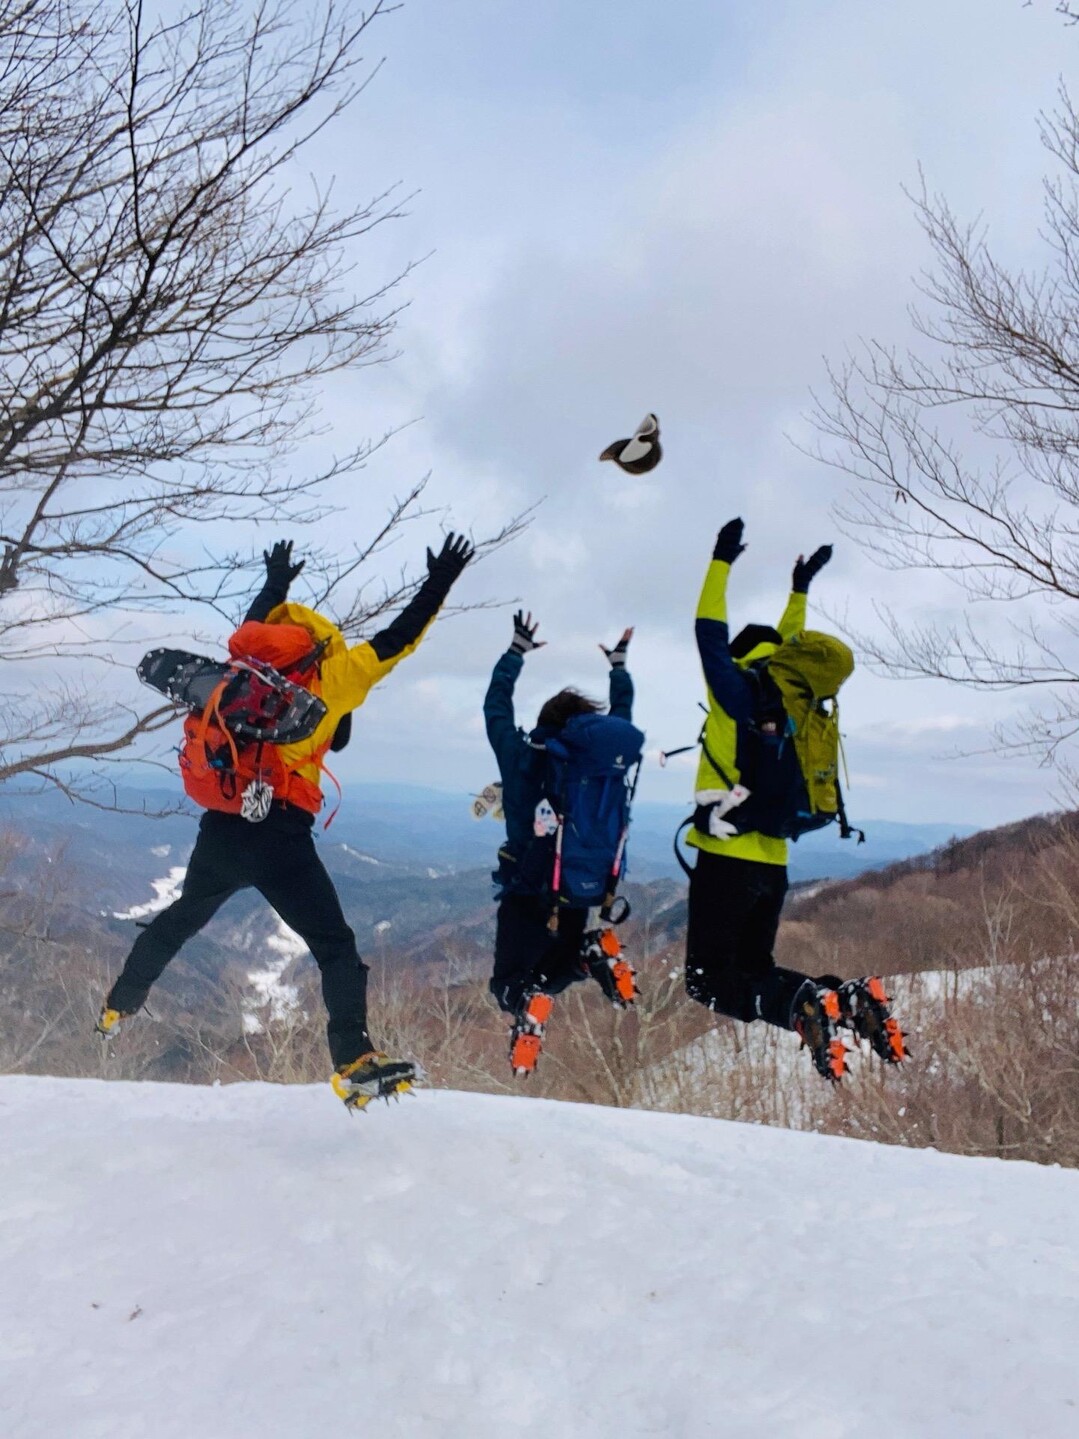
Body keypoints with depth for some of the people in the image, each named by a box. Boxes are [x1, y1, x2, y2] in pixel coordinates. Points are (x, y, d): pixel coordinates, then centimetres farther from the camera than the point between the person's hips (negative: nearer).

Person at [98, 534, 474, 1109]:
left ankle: (119, 1004, 47)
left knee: (180, 918, 31)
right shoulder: (328, 677, -1)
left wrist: (274, 584, 52)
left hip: (220, 828, 6)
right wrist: (437, 586, 4)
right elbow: (393, 641, -3)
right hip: (279, 836, -6)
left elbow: (256, 623, 35)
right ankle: (355, 1061, -19)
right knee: (336, 947, -4)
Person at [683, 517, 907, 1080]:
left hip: (725, 860, -7)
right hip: (773, 866, 7)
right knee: (753, 967, 18)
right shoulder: (794, 706, 12)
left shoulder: (739, 696, -5)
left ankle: (802, 1003, -28)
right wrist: (800, 589, 38)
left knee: (708, 979, -4)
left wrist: (722, 562, 10)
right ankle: (849, 997, -4)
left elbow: (710, 635, 2)